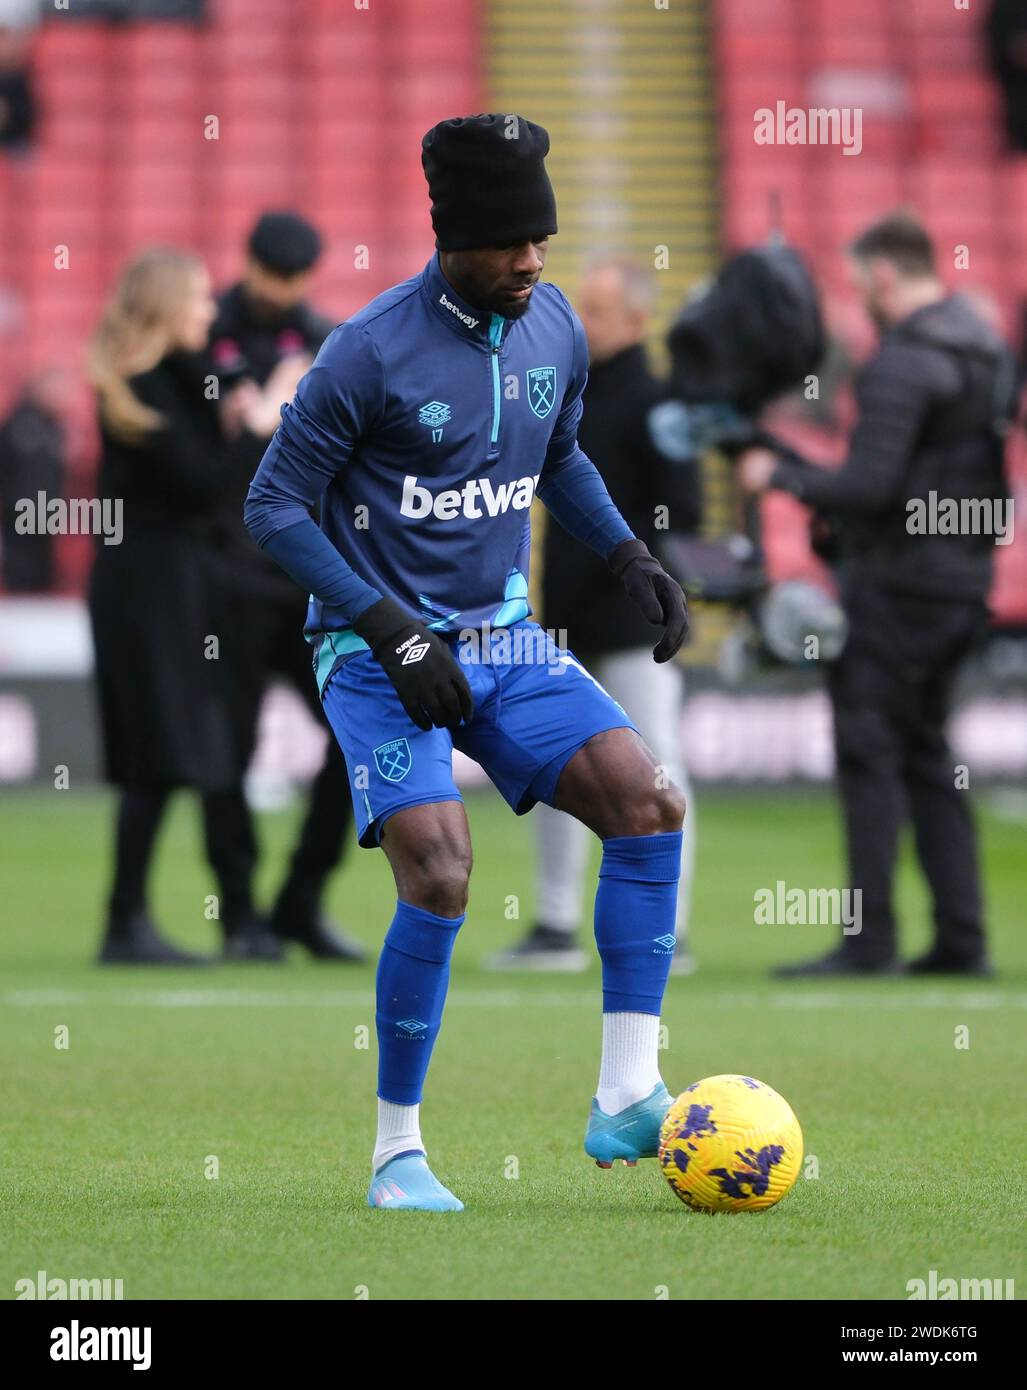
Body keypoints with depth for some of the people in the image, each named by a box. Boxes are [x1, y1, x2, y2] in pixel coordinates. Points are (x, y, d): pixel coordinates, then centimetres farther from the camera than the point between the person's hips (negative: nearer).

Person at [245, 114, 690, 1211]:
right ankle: (396, 1152, -5)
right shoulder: (370, 352, -16)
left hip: (503, 638, 6)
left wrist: (630, 557, 6)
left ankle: (626, 1099, -11)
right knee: (440, 878, -21)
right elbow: (274, 508, -11)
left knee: (649, 803, -14)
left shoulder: (554, 327, 3)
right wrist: (391, 633, -19)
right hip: (381, 655, -6)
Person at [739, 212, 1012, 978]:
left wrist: (779, 475, -7)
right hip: (964, 581, 9)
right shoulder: (986, 348, 13)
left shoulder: (905, 362, -16)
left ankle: (870, 937, -7)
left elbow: (871, 484, -22)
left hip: (898, 581, -9)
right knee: (927, 756, 13)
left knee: (868, 754, -5)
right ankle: (962, 937, 9)